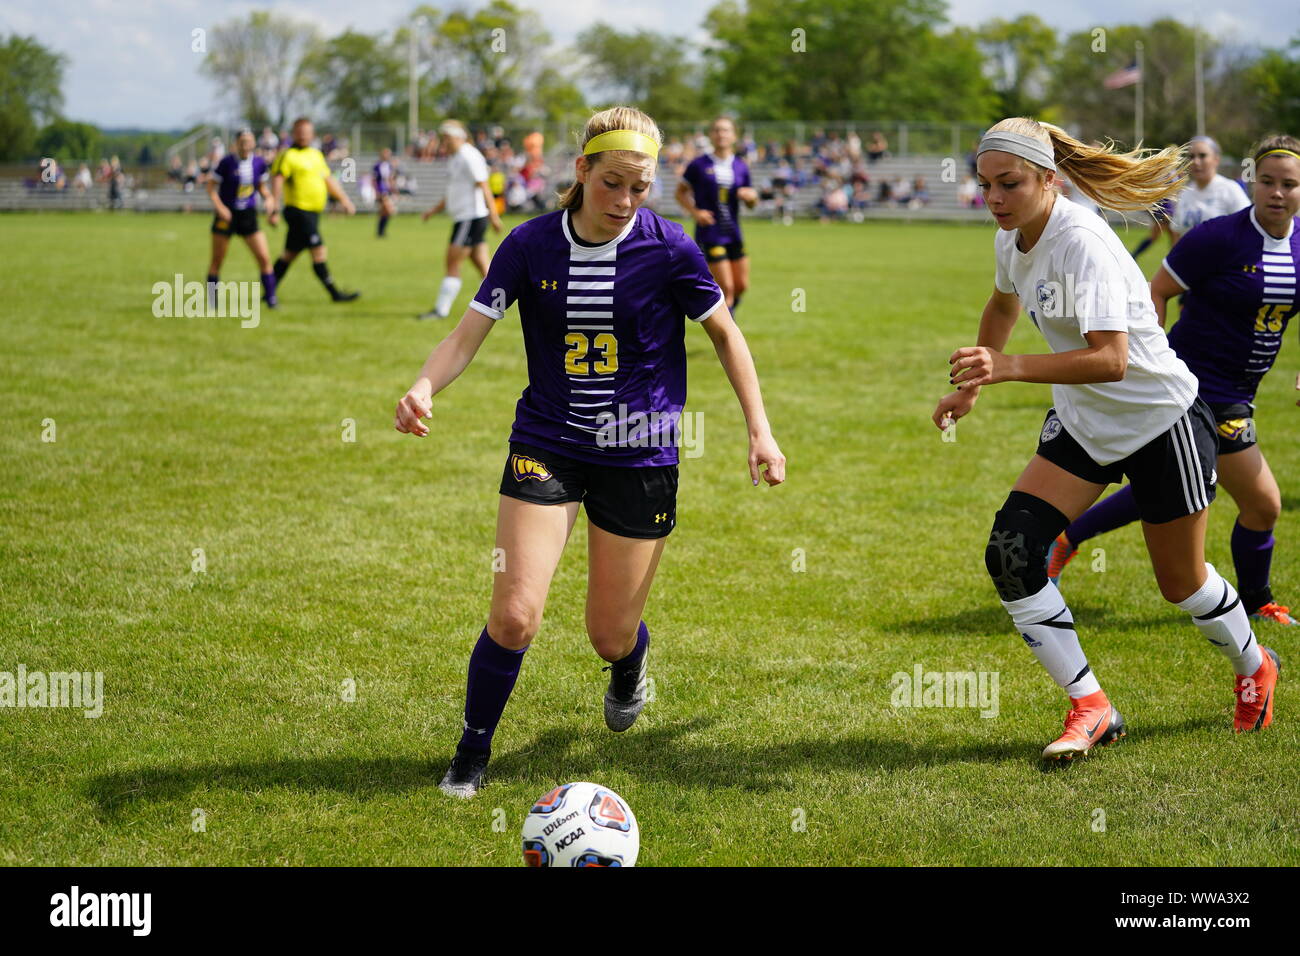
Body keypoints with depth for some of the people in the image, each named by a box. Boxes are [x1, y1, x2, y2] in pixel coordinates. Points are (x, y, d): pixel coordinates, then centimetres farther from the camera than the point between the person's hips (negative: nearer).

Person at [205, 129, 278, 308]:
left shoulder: (259, 163, 0)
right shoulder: (226, 162, -12)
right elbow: (211, 188, -7)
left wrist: (269, 200, -4)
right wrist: (220, 207, -20)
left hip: (248, 215, 3)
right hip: (226, 215, -3)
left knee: (264, 258, -6)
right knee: (217, 261, 4)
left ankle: (270, 297, 4)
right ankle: (212, 299, 17)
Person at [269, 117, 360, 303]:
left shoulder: (316, 154, 17)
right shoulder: (288, 155, -8)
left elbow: (328, 180, 25)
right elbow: (277, 179, -17)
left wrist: (343, 199, 22)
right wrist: (275, 206, -27)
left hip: (312, 212, 8)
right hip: (298, 210, -8)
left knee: (290, 253, 12)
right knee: (319, 252, -10)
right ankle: (334, 293, -6)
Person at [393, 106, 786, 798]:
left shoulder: (668, 249, -9)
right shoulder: (531, 245, -6)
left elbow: (724, 332, 5)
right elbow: (469, 333, -7)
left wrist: (760, 429, 1)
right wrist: (423, 387, -27)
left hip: (640, 456, 0)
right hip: (546, 447, 0)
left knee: (611, 637, 6)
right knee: (514, 614, -14)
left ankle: (629, 664, 46)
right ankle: (472, 754, 9)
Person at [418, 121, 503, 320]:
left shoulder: (469, 157, -12)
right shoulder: (454, 159, 19)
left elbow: (483, 187, -18)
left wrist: (493, 216, -23)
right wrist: (434, 210, 19)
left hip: (471, 218, -10)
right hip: (463, 219, 10)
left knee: (452, 263, -7)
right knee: (482, 266, 8)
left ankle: (441, 309, -5)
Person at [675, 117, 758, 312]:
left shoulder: (740, 167, 8)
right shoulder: (699, 165, -4)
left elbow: (751, 204, 15)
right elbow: (681, 192, 4)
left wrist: (751, 196, -9)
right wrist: (695, 212, -12)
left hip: (733, 234, 5)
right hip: (710, 235, -5)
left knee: (741, 286, 7)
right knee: (727, 287, -9)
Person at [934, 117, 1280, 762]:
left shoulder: (1082, 243, -29)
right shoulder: (1012, 240, -4)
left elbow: (1111, 359, -40)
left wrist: (1009, 367, -49)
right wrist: (972, 385, 25)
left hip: (1162, 420, -7)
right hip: (1082, 425, 7)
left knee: (1181, 584, 9)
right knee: (1011, 554, -13)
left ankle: (1253, 667, 42)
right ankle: (1091, 710, -4)